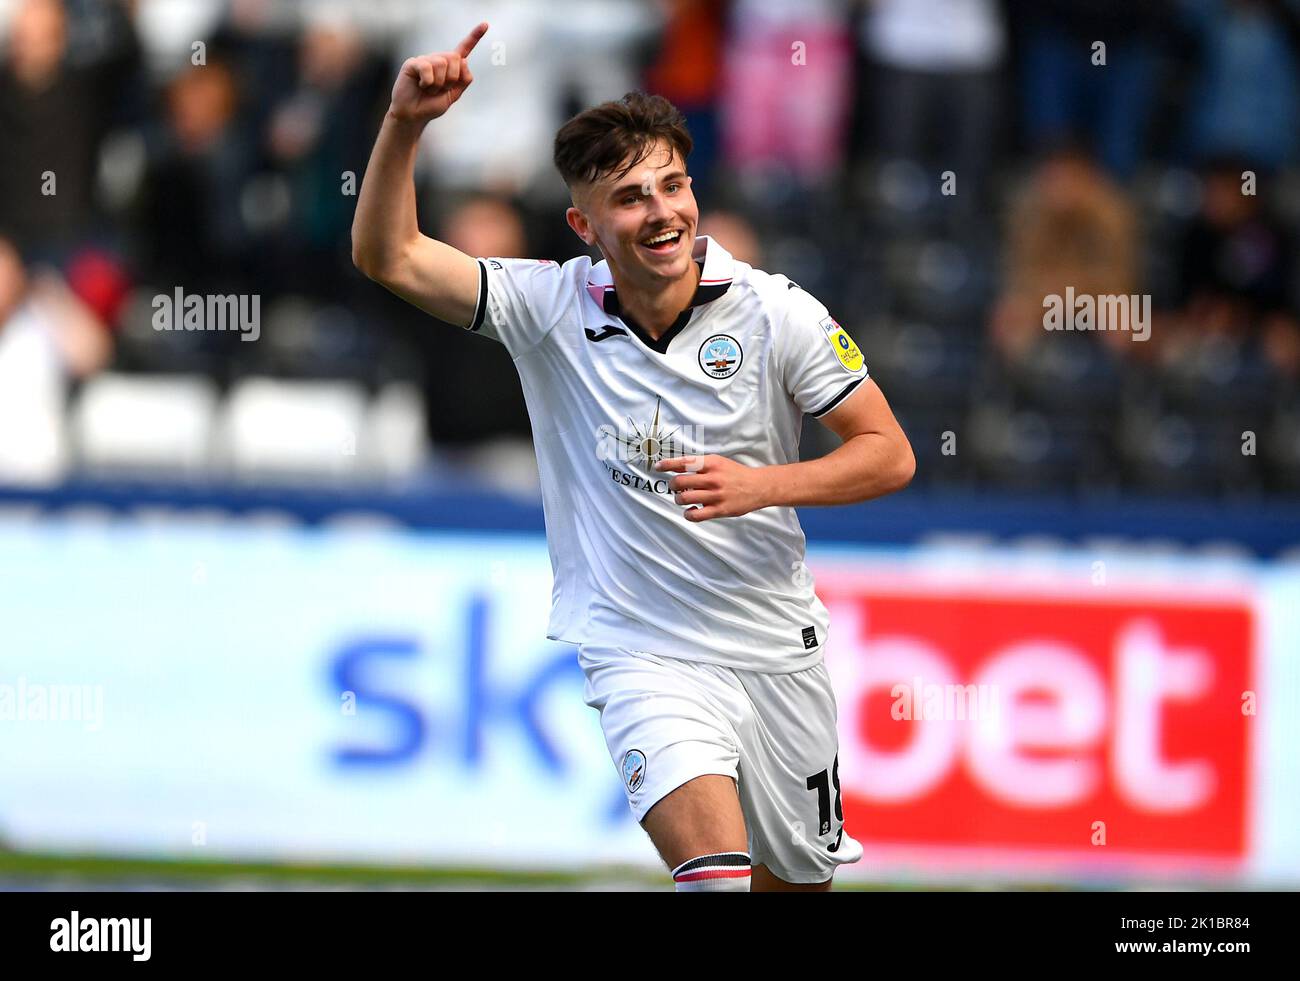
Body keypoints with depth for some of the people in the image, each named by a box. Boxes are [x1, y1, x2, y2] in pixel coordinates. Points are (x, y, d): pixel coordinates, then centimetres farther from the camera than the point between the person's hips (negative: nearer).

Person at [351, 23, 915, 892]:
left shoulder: (776, 312, -8)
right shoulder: (551, 308, -7)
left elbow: (889, 455, -5)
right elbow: (390, 256, -10)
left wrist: (761, 485, -21)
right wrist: (405, 123, -25)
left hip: (777, 649, 2)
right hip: (639, 651, -2)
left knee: (799, 880, 16)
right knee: (713, 862, -28)